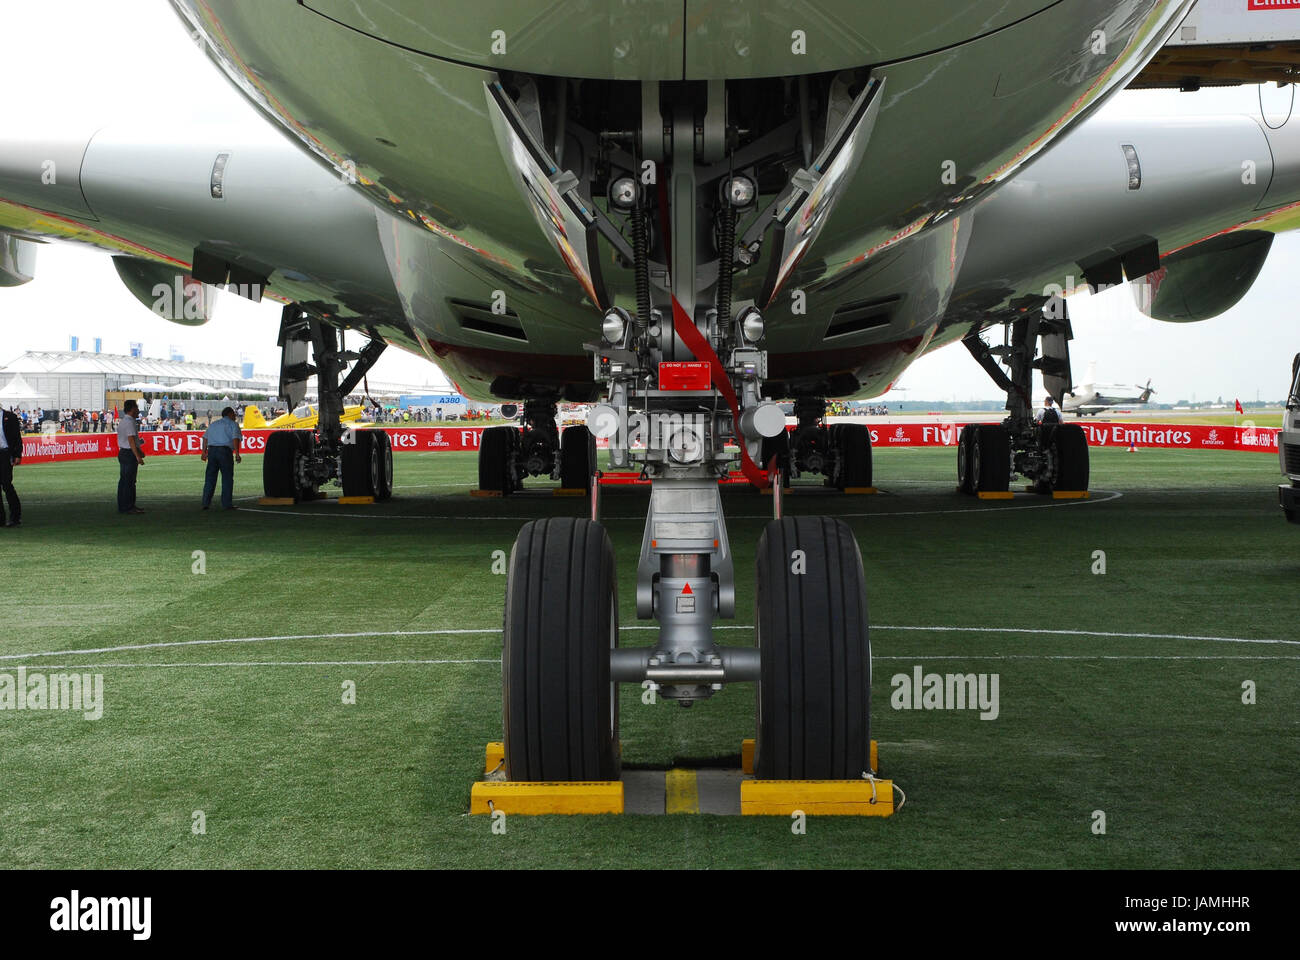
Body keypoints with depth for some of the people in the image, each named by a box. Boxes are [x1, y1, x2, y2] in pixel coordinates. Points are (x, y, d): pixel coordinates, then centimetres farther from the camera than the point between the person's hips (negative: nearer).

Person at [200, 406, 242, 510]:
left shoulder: (214, 424, 22)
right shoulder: (233, 424, 4)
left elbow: (205, 437, 16)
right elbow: (235, 439, -9)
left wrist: (204, 452, 15)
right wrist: (237, 454, -13)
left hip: (212, 450, 5)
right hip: (225, 451, -5)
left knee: (210, 478, 9)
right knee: (227, 478, 0)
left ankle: (206, 503, 7)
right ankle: (227, 504, -2)